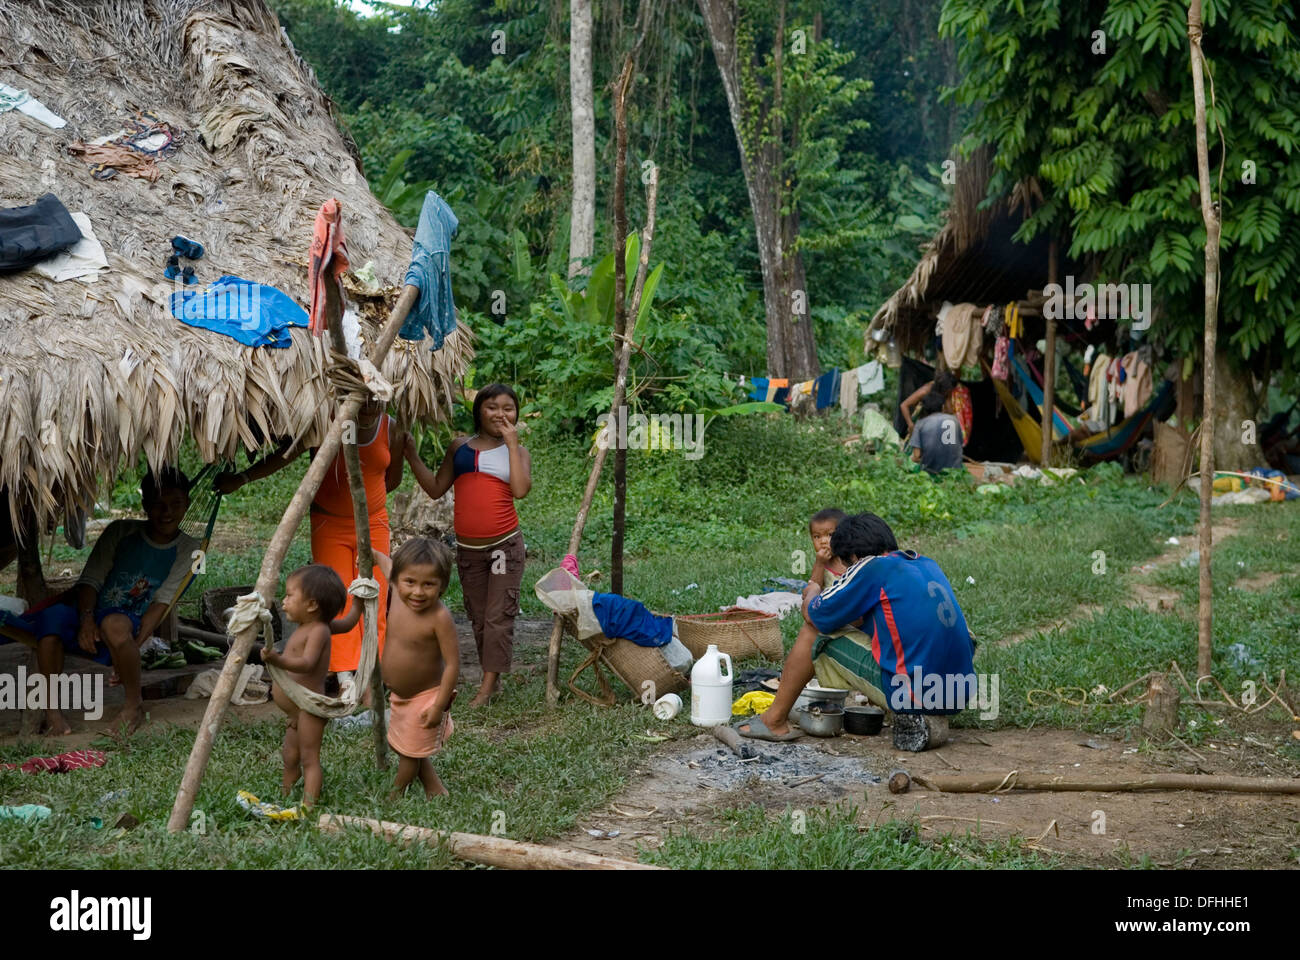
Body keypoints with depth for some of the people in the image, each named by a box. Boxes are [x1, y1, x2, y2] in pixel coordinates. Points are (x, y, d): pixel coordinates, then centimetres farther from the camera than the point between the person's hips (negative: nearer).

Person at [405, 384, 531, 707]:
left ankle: (488, 686, -2)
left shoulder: (517, 451, 3)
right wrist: (411, 454, 1)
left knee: (499, 616, -4)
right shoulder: (460, 447, 9)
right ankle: (492, 676, 21)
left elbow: (521, 489, -17)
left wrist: (511, 443, -13)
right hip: (468, 549, 3)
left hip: (504, 545, -3)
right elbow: (436, 488, 9)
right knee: (478, 617, 10)